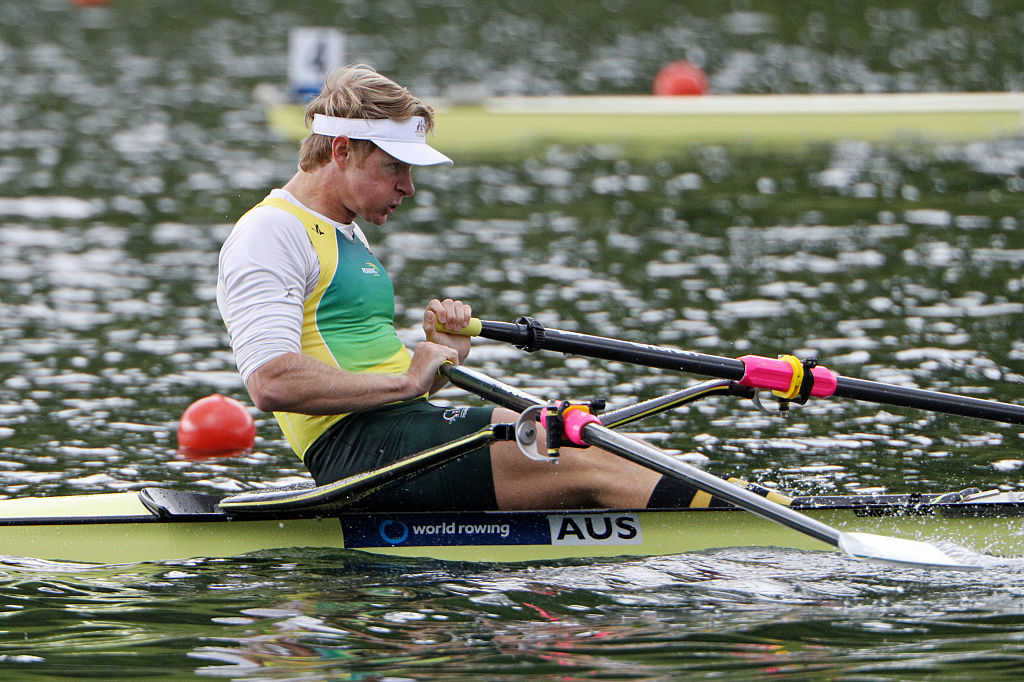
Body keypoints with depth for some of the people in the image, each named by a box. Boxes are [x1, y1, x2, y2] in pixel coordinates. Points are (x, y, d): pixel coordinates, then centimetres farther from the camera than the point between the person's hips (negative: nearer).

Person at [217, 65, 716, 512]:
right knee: (582, 464, -20)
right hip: (363, 449, -10)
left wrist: (440, 353, 6)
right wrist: (406, 379, -14)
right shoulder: (268, 234, -6)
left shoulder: (346, 237, 27)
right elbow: (272, 382, -21)